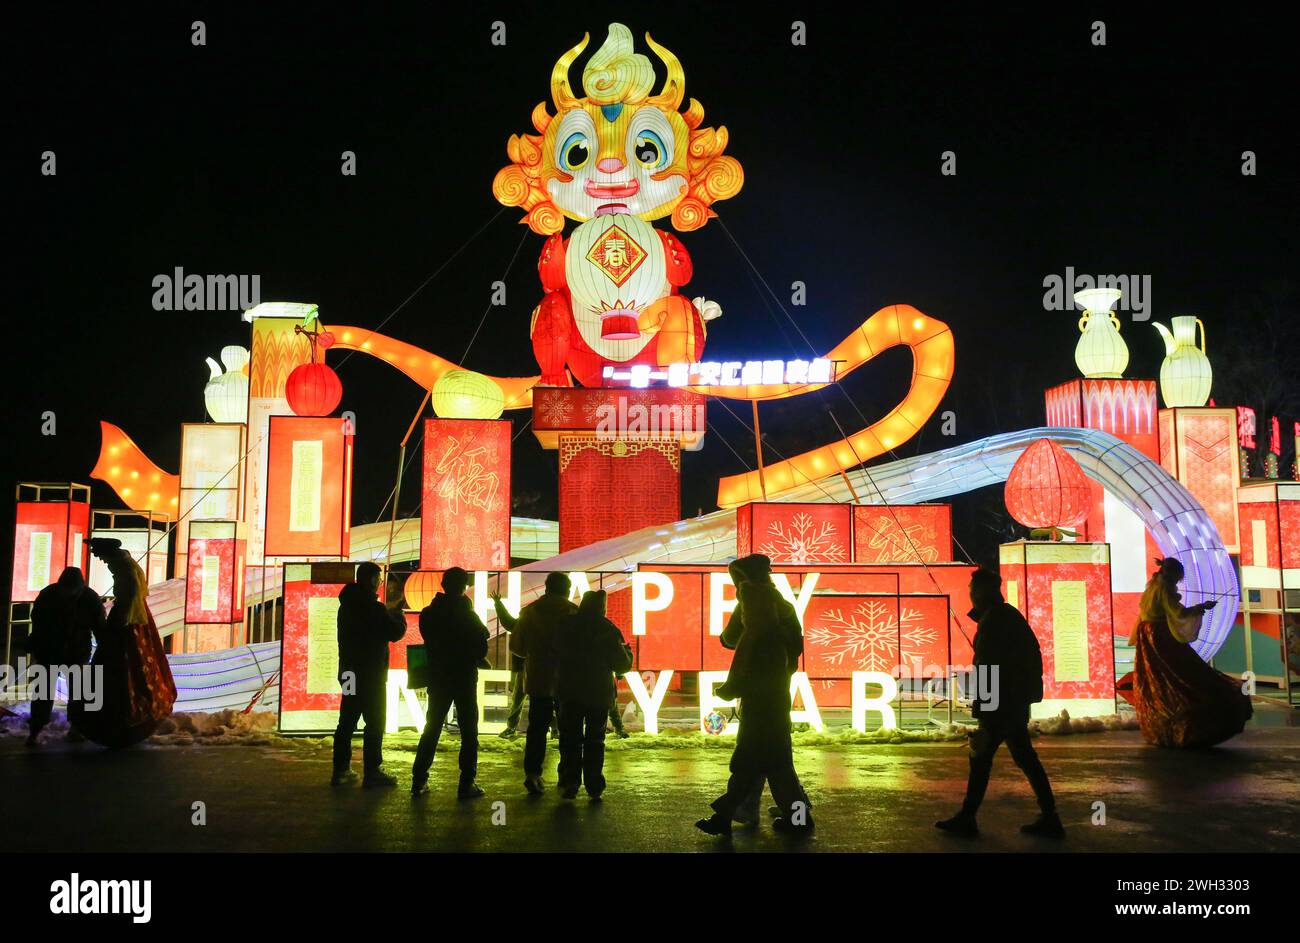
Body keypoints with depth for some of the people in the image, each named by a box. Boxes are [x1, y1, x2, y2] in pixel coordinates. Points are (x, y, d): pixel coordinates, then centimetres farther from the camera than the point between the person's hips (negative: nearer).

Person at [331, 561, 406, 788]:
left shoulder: (346, 605, 8)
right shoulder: (374, 608, -17)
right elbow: (396, 632, -13)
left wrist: (386, 611, 15)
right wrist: (397, 614, 5)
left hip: (349, 671, 8)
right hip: (371, 674, -8)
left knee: (347, 721, 11)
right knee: (375, 723, -1)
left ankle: (341, 770, 15)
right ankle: (372, 773, -1)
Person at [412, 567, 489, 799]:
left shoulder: (428, 614, -1)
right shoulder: (468, 615, -12)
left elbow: (429, 644, 8)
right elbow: (482, 647, -8)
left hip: (438, 677, 4)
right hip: (465, 678, -4)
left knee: (431, 728, 12)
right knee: (468, 732, 3)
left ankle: (419, 781, 11)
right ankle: (467, 784, 0)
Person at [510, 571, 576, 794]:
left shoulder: (530, 611, 2)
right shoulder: (572, 611, -7)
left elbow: (516, 645, 6)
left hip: (537, 679, 2)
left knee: (537, 727, 4)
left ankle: (532, 773, -9)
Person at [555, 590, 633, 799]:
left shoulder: (566, 626, -2)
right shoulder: (608, 630, -5)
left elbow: (555, 656, 4)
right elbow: (622, 664, -2)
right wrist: (627, 652, 18)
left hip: (569, 692, 1)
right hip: (599, 693, 0)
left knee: (570, 738, 6)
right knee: (595, 740, 9)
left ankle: (569, 782, -3)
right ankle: (594, 785, 6)